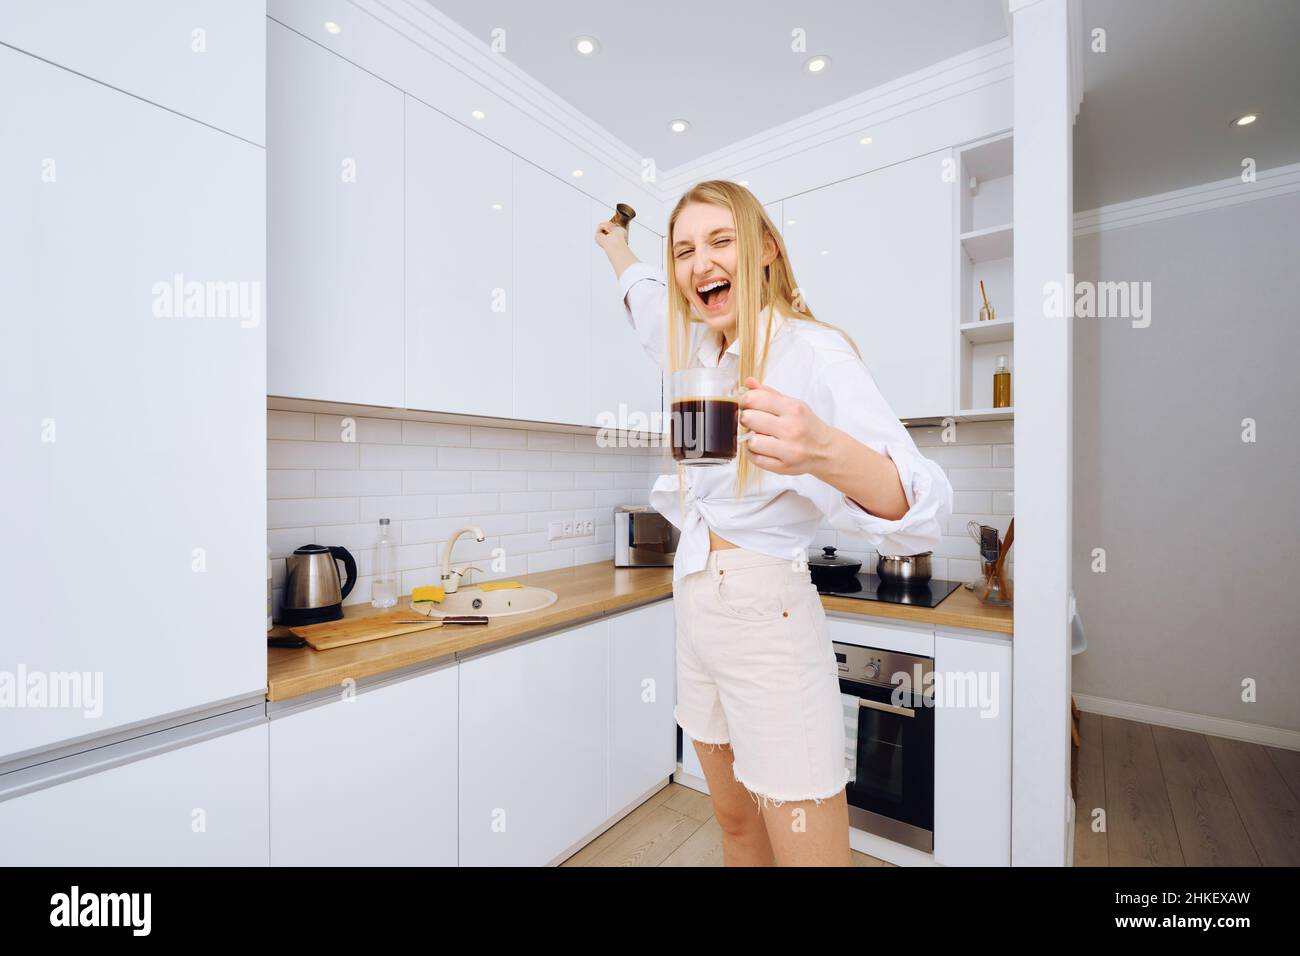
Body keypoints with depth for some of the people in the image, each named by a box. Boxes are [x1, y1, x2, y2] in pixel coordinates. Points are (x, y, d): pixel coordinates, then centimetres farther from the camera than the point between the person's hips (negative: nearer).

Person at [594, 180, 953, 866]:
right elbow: (646, 297, 32)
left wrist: (826, 453, -45)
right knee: (736, 825, 21)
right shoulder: (701, 349, 8)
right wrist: (613, 243, 48)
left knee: (807, 851, 4)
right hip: (695, 610, 7)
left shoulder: (813, 351, -13)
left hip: (767, 617, -7)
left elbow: (920, 511, -25)